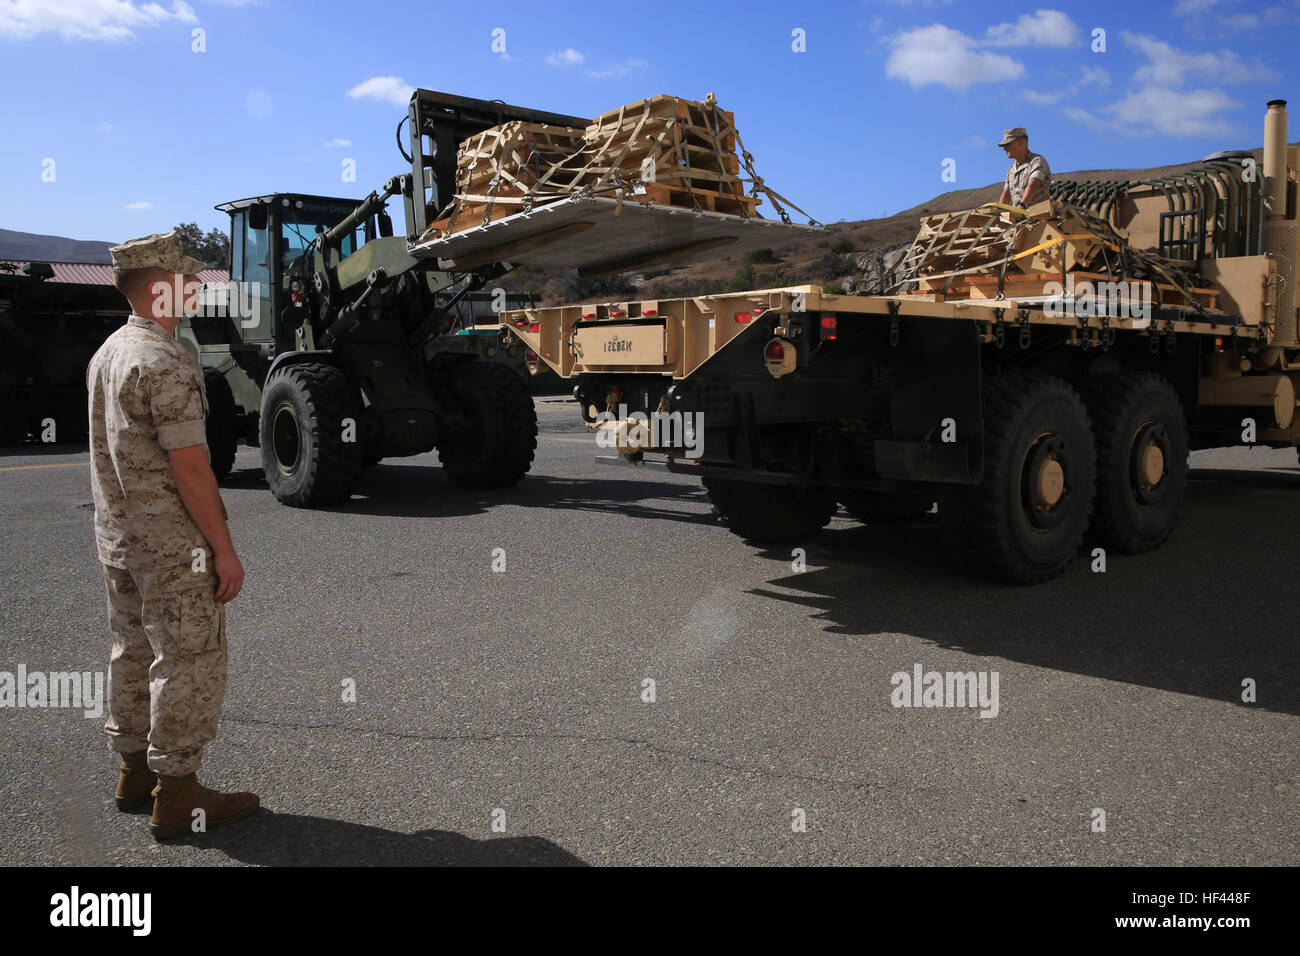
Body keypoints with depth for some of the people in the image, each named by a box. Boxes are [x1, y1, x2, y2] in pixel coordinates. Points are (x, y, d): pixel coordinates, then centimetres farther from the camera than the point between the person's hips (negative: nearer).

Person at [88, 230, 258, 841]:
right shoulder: (166, 364, -20)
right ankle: (176, 795, 7)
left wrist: (123, 526, 22)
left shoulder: (107, 353, 10)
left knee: (134, 653, 18)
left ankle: (134, 772, 31)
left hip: (116, 537, 10)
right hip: (172, 544, -10)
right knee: (189, 663, -1)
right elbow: (189, 467, -22)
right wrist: (224, 550, -17)